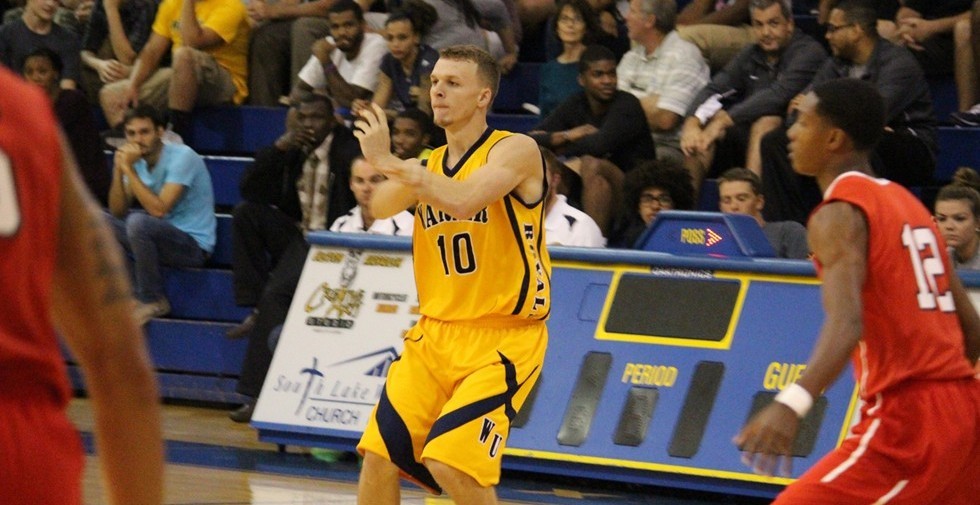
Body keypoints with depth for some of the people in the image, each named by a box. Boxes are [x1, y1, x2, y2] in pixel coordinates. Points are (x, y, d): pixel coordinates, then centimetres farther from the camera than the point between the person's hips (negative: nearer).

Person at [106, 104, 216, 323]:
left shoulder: (181, 157, -17)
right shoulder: (138, 160, 5)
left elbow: (158, 209, -27)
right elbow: (117, 212, 2)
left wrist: (129, 169, -24)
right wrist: (119, 170, -12)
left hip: (194, 244, -8)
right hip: (160, 235, 8)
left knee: (138, 222, -32)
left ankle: (152, 301, -18)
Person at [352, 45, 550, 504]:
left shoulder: (515, 151, -9)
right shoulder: (430, 165, 11)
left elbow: (463, 200, -28)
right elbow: (381, 208, -7)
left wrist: (390, 162, -26)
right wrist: (391, 168, -27)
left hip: (501, 341, -7)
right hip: (435, 334, 7)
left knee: (451, 462, -19)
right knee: (379, 455, 2)